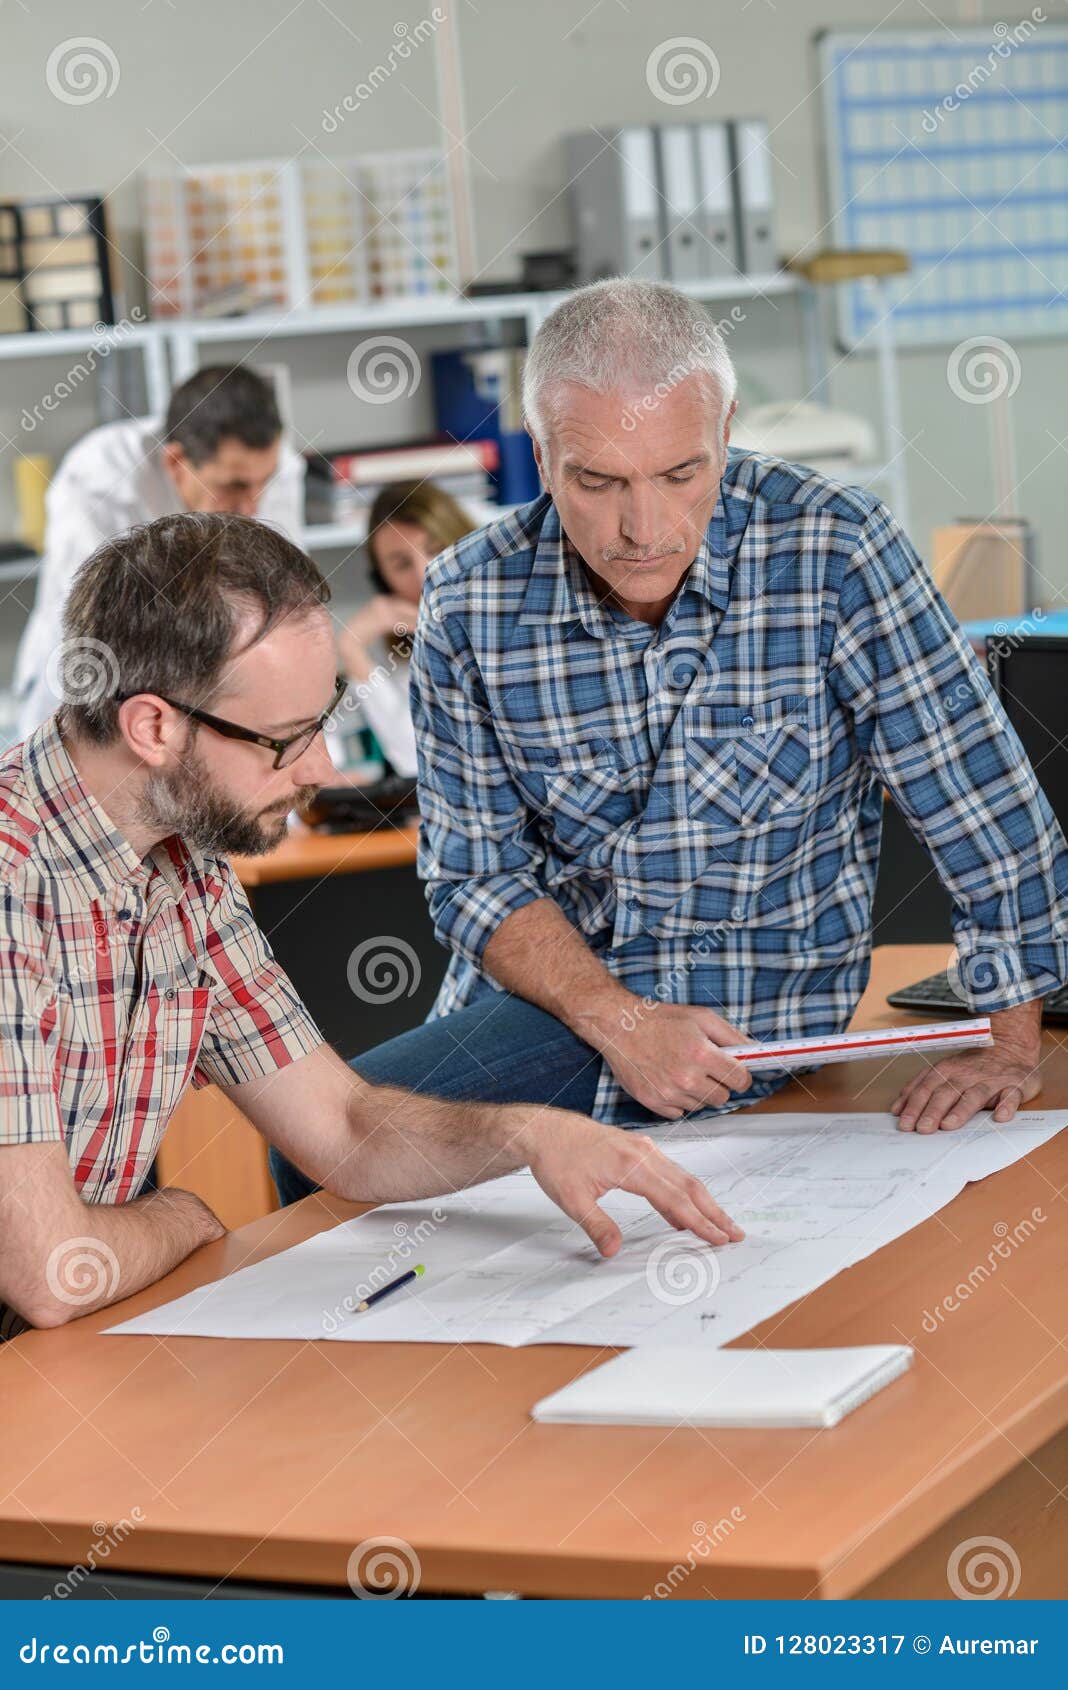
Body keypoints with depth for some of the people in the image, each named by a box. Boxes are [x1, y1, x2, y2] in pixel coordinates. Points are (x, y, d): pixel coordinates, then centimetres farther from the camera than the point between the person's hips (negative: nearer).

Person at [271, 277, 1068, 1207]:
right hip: (554, 984, 3)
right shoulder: (470, 602, -9)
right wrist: (618, 1020, -18)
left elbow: (982, 793, -11)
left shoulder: (831, 548, -18)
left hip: (761, 1011, -3)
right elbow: (476, 872, -3)